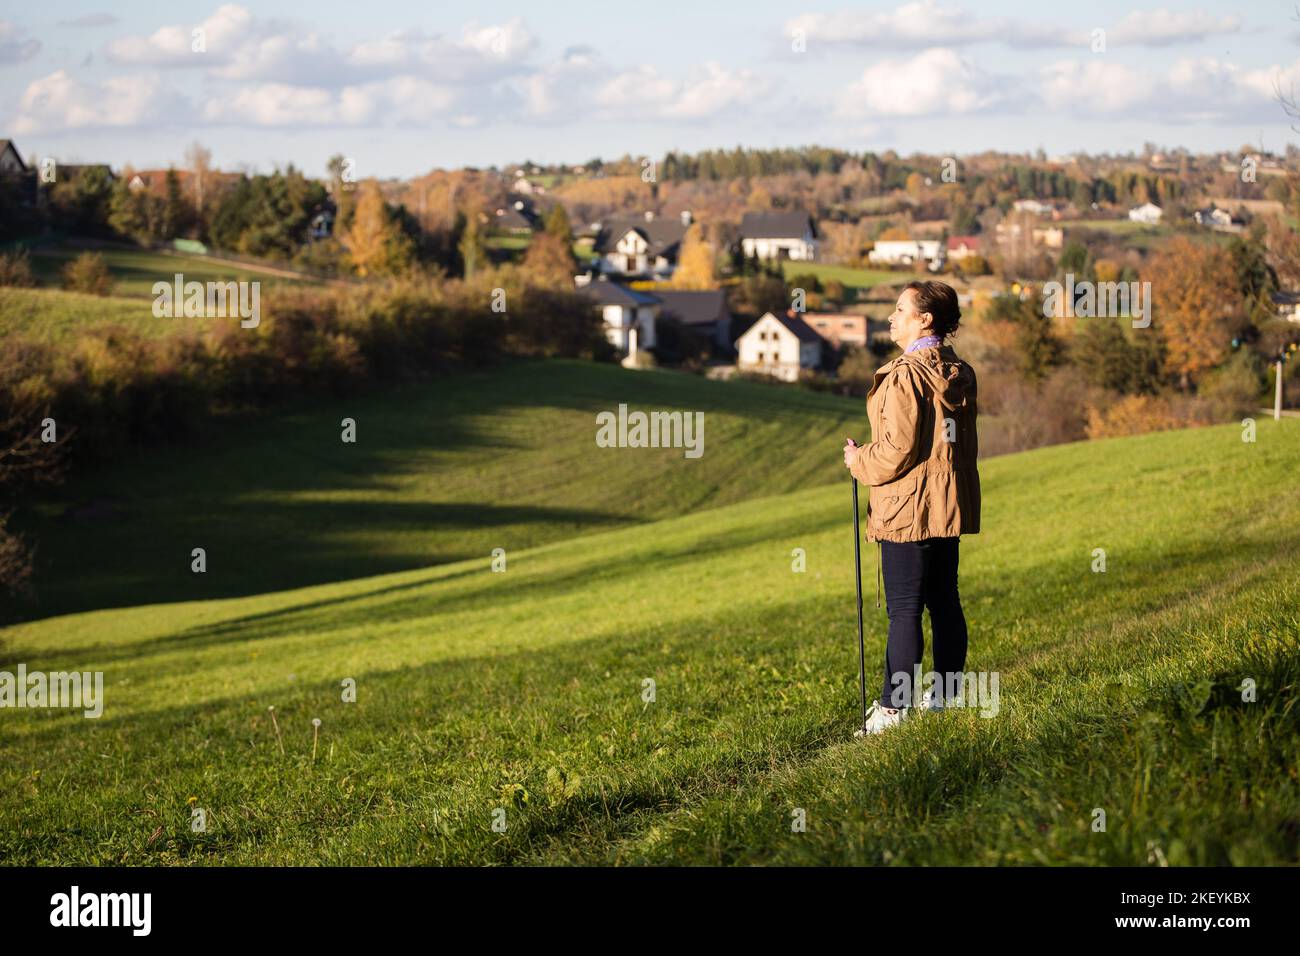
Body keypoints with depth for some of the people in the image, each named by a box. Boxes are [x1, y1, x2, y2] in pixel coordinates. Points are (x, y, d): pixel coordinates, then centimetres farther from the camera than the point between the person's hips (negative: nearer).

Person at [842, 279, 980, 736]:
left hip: (908, 507, -8)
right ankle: (946, 694, 24)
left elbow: (898, 450, -20)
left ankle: (892, 707, -4)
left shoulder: (905, 376, -18)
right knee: (944, 600, 15)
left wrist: (859, 461, -2)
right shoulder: (960, 373, 8)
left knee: (904, 609, -6)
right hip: (950, 506, 8)